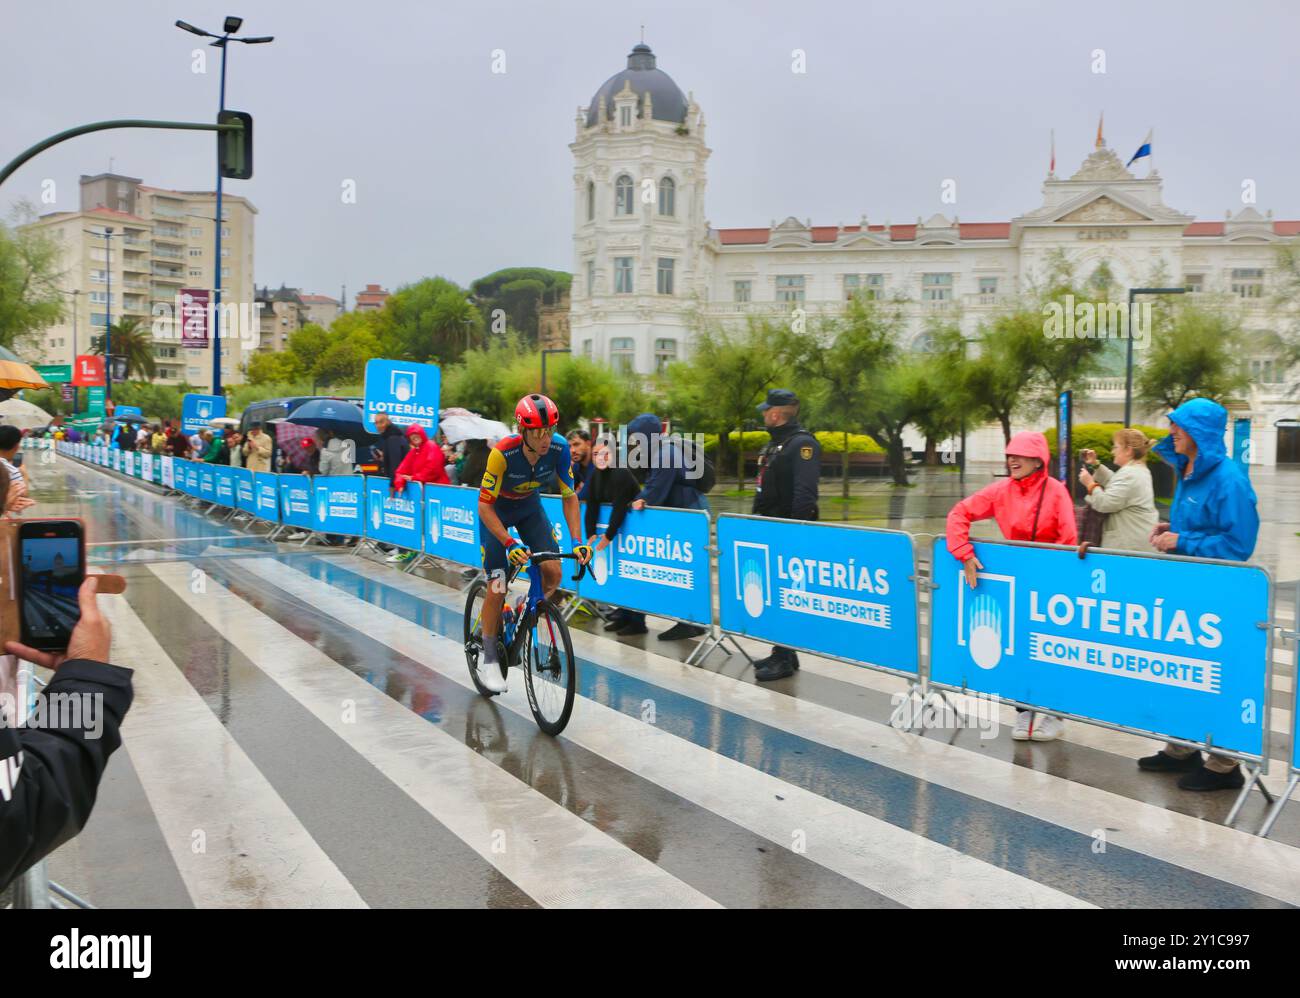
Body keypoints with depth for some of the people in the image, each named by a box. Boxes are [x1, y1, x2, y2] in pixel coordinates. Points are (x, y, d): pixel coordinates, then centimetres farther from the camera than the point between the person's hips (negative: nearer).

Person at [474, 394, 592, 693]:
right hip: (496, 511, -4)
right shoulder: (503, 453, -35)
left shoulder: (559, 448, -25)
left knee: (553, 572, -14)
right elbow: (484, 505, -30)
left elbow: (569, 497, -14)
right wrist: (510, 543, -40)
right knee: (497, 587, -10)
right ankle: (488, 658, 9)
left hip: (529, 507, 4)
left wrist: (577, 541, -24)